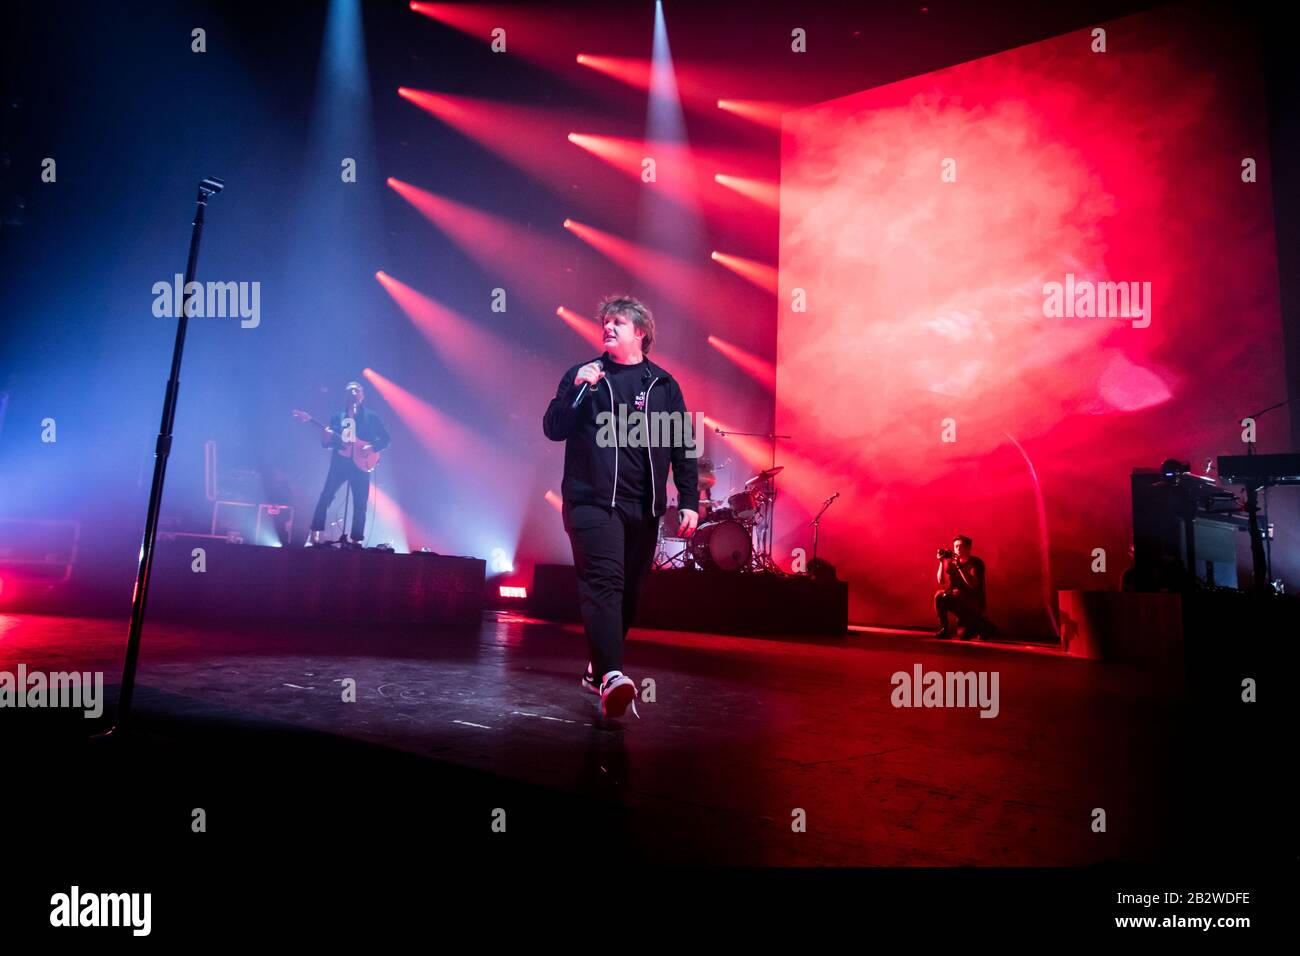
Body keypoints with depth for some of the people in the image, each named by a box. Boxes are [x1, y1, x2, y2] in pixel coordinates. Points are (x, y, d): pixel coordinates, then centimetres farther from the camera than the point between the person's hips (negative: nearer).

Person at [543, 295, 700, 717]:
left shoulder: (663, 385, 11)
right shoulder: (582, 375, 9)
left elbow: (683, 446, 10)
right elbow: (553, 429, 3)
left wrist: (689, 500, 3)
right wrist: (577, 390, -12)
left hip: (643, 507, 3)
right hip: (592, 501, -3)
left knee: (628, 592, 8)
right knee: (604, 583, -18)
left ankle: (597, 669, 25)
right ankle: (611, 676, -27)